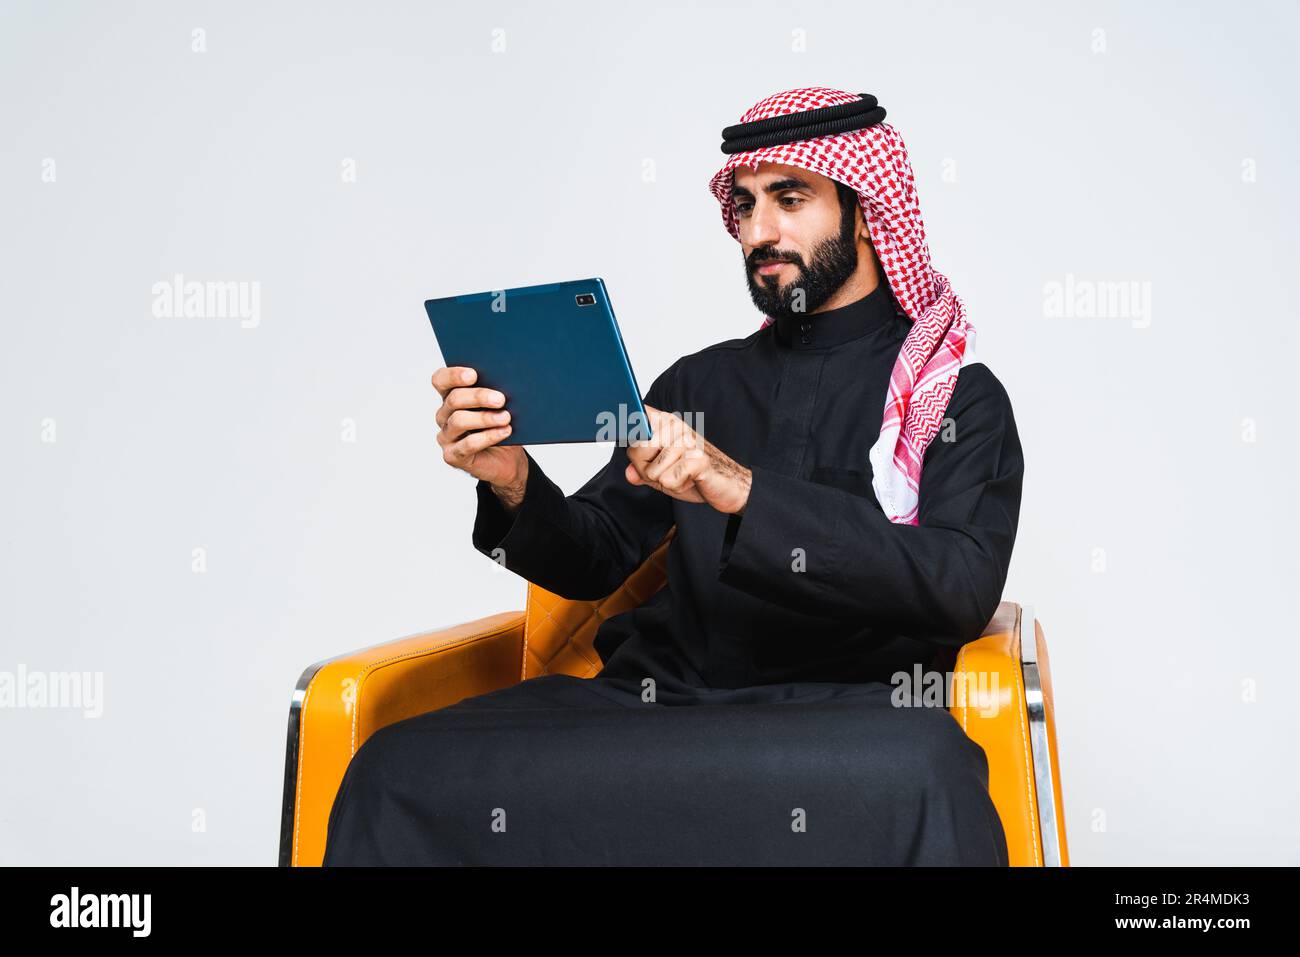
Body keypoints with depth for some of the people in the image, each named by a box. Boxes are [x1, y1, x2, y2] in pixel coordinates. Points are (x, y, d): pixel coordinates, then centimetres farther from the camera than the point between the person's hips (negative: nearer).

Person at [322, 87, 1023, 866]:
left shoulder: (961, 398, 6)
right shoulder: (699, 383, 18)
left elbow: (963, 588, -12)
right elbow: (592, 562, 15)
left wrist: (740, 489, -22)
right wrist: (512, 484, -7)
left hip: (844, 713, -2)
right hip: (661, 701, 2)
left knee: (920, 773, -39)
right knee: (400, 766, -23)